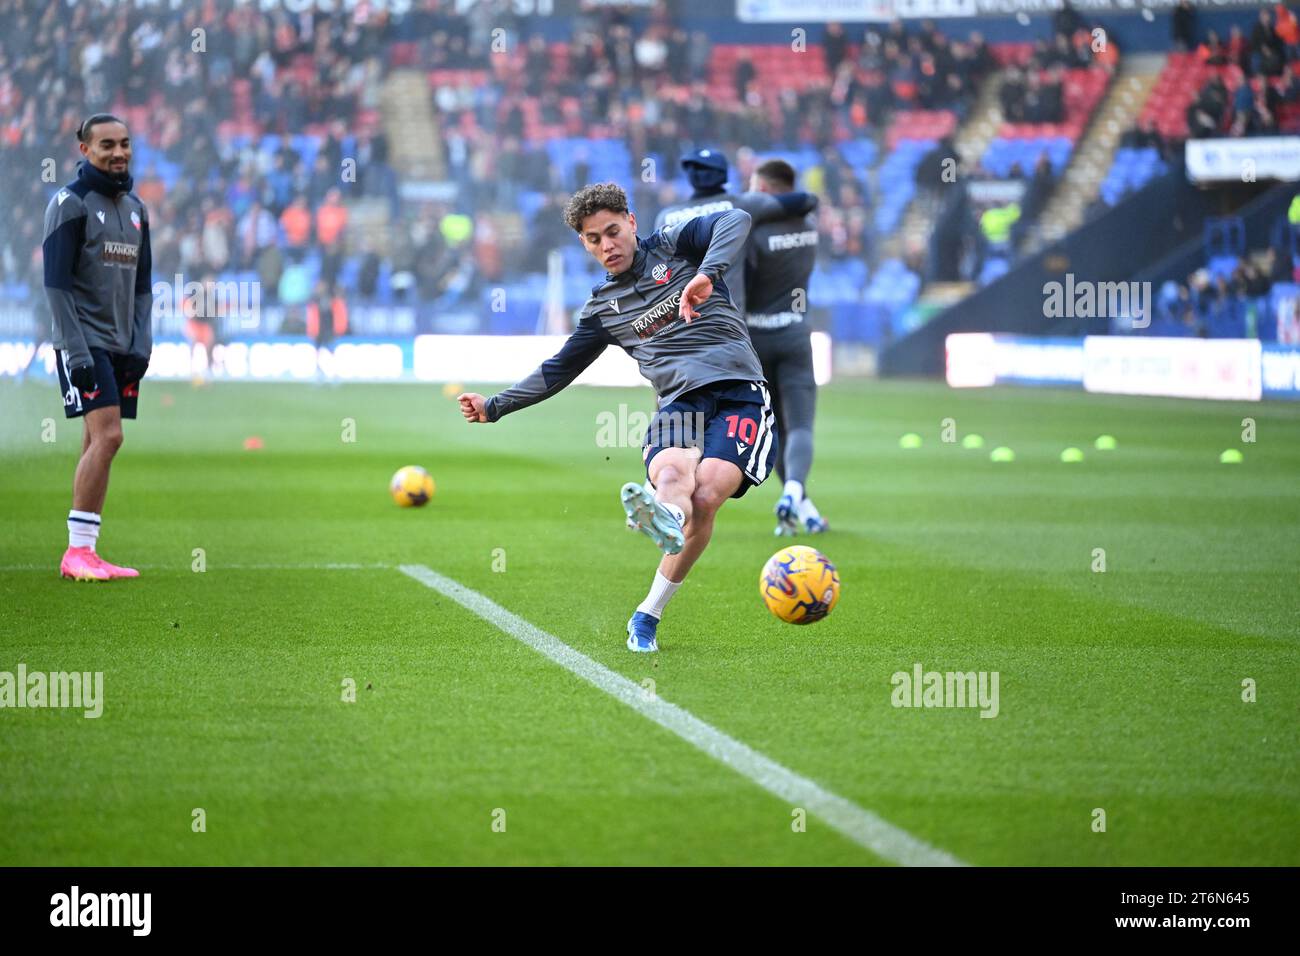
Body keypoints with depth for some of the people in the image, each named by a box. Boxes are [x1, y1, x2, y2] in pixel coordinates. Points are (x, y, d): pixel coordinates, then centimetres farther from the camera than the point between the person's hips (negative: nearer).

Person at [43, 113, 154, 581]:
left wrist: (141, 345, 5)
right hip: (84, 343, -7)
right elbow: (56, 283, -11)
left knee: (97, 444, 5)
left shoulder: (135, 209, 14)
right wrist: (78, 352, -17)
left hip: (121, 346, 7)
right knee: (107, 437, -17)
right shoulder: (69, 203, -7)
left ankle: (84, 553, 7)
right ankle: (78, 552, -14)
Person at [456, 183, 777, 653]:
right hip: (680, 402, 3)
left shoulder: (672, 245, 11)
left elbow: (735, 220, -7)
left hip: (738, 391, -3)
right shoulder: (602, 307, 22)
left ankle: (647, 617, -18)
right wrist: (496, 406, 30)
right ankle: (665, 521, -72)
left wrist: (706, 274, -25)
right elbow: (559, 369, 33)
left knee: (705, 497, -26)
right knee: (671, 473, -34)